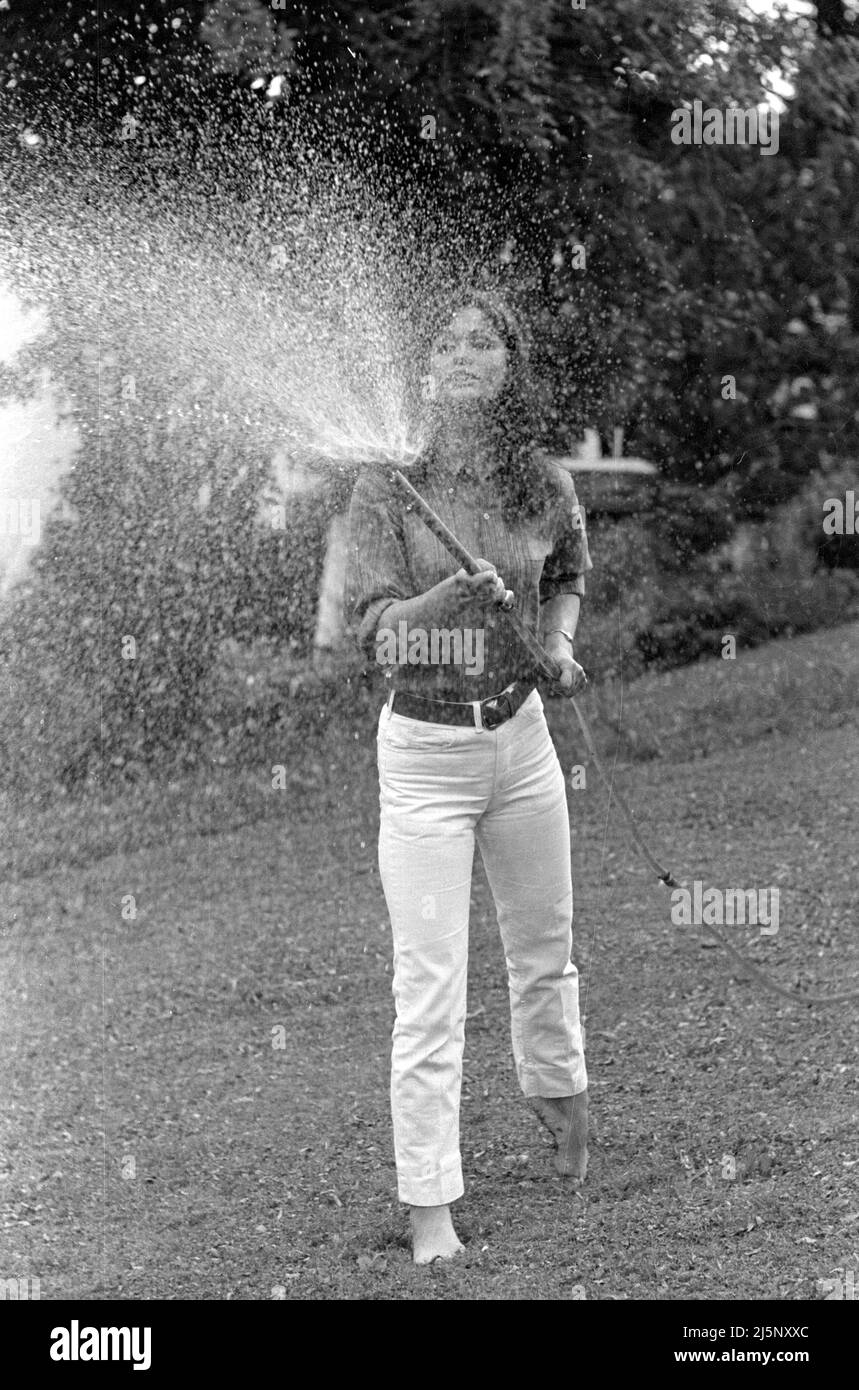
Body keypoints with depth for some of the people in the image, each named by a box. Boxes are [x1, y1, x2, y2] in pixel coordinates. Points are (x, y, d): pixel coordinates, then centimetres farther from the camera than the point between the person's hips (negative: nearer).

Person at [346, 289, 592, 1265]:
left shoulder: (546, 486, 0)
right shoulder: (388, 487, -10)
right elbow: (372, 626, -18)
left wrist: (560, 641, 2)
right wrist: (453, 594, -35)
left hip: (521, 736, 4)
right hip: (424, 747, -4)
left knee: (544, 948, 20)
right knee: (430, 988, -6)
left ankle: (557, 1096, 48)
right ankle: (428, 1208, 0)